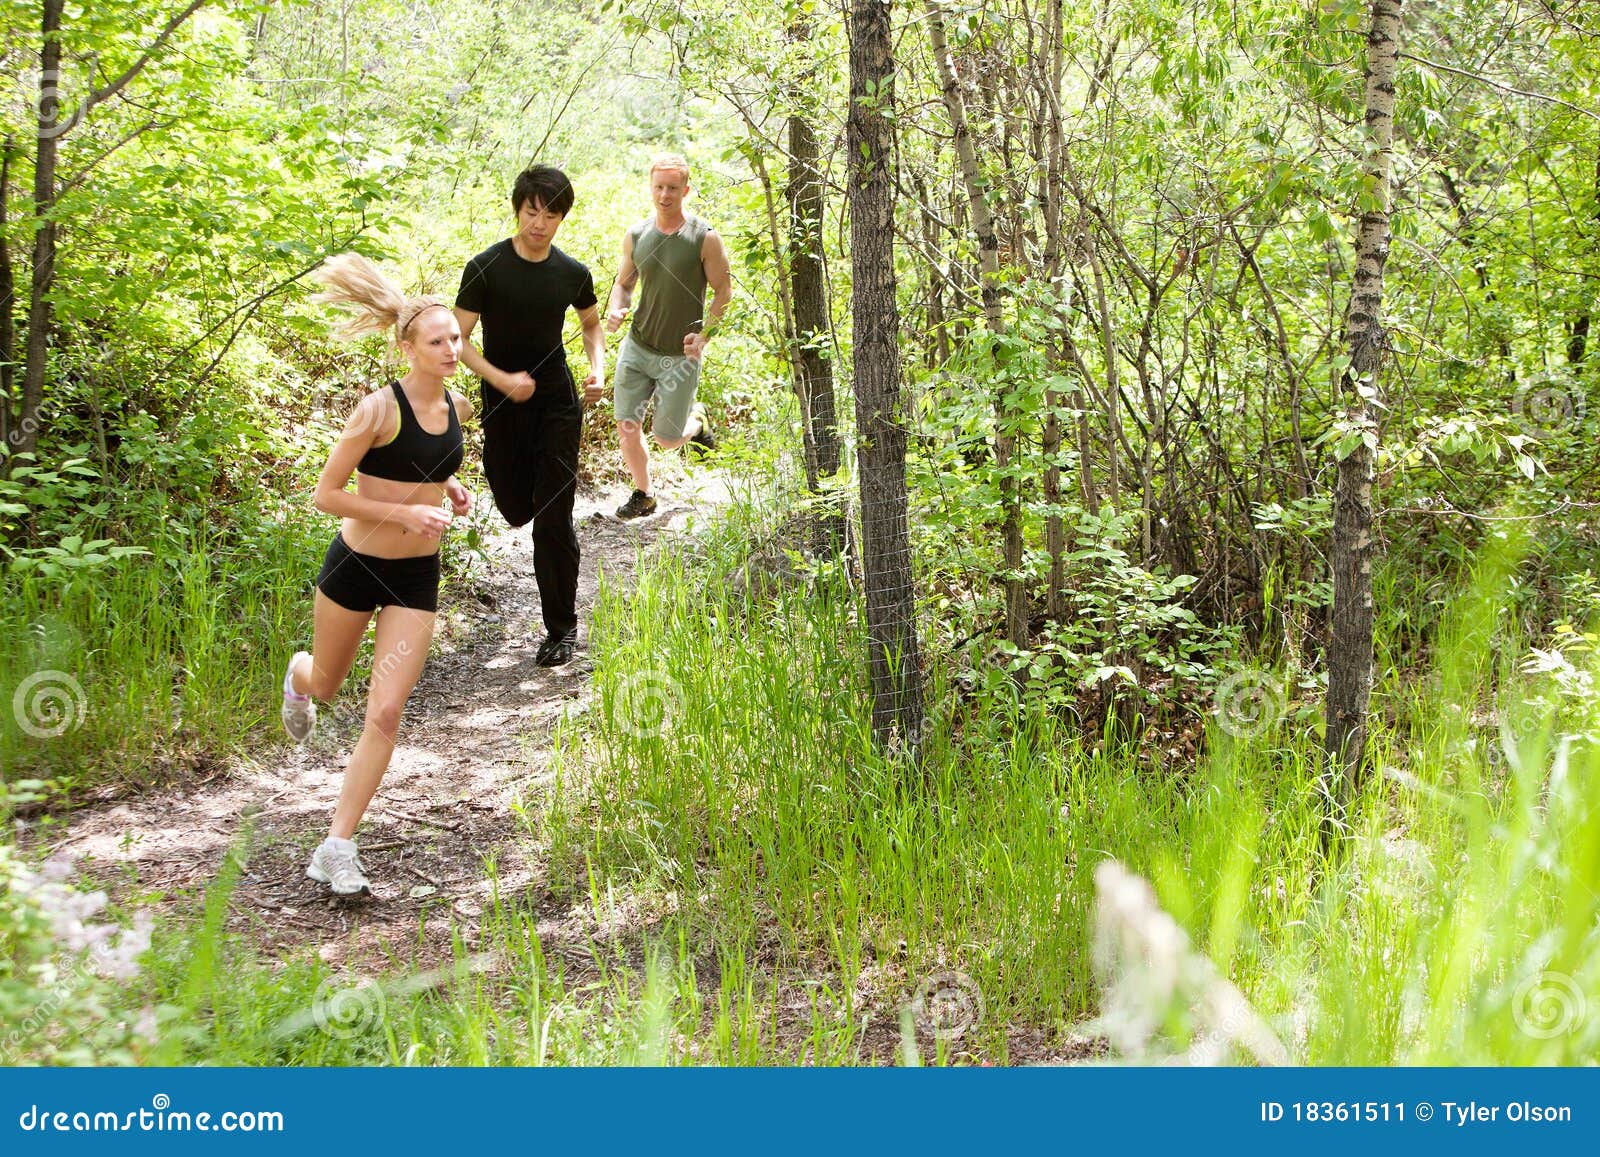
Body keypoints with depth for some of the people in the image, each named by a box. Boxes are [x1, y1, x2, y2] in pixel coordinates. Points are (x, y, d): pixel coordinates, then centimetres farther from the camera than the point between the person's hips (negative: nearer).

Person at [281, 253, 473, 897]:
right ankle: (298, 674, 60)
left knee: (385, 715, -6)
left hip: (417, 577, 4)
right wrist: (405, 512, -25)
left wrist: (450, 489, 3)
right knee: (325, 687, 20)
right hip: (356, 565, -4)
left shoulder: (458, 408, 0)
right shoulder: (379, 408, -19)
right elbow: (327, 494, -18)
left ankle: (337, 848, 2)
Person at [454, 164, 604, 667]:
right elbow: (458, 339, -8)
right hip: (502, 405, 0)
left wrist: (598, 367, -3)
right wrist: (502, 380, -23)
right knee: (517, 511, 14)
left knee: (554, 520, -6)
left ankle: (561, 629, 4)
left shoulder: (573, 274, -3)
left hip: (558, 403, 0)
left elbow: (592, 324, 16)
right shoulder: (485, 268, -11)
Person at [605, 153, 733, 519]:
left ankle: (696, 419, 37)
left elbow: (723, 290, -5)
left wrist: (705, 334, -19)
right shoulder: (636, 235, 0)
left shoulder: (705, 238, -12)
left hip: (680, 356, -3)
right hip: (636, 347, 3)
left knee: (666, 439, 2)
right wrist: (615, 310, -10)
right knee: (627, 428, 2)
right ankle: (643, 495, 26)